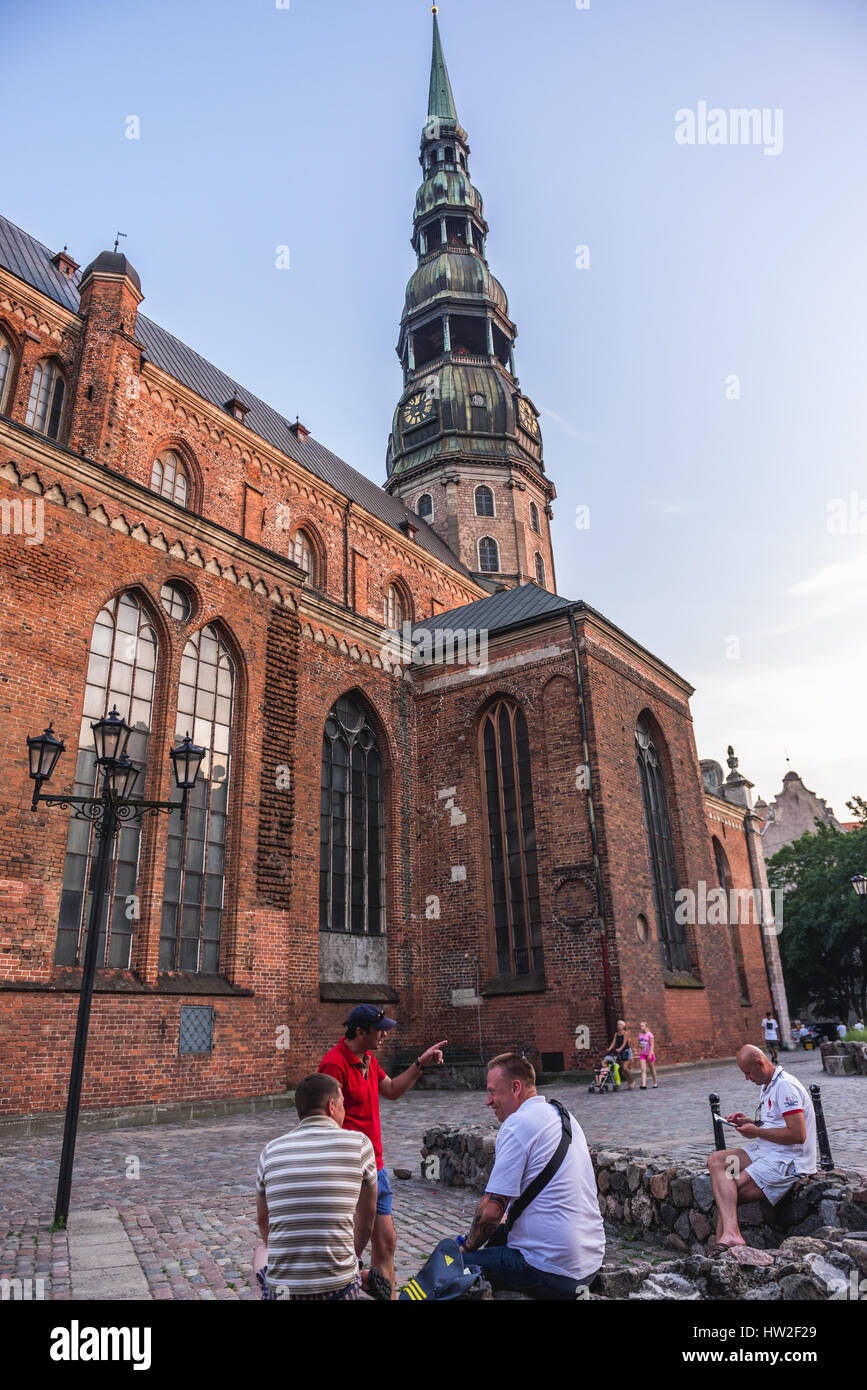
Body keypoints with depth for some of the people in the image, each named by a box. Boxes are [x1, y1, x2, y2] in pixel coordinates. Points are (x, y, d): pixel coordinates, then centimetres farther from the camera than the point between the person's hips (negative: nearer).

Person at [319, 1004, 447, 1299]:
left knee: (386, 1242, 14)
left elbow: (392, 1091, 22)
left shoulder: (368, 1059, 10)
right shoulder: (334, 1064, -21)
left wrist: (420, 1064, 13)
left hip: (375, 1167, 9)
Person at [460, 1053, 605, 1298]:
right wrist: (508, 1220, 21)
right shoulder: (565, 1117, 12)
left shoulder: (517, 1124, -15)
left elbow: (491, 1210, -16)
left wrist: (469, 1244, 1)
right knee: (497, 1239, 25)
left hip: (552, 1272, -9)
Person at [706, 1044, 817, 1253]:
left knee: (730, 1191, -19)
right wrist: (749, 1122, 7)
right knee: (716, 1160, -11)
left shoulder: (786, 1086, -17)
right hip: (765, 1151, 10)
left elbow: (798, 1135, -24)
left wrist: (757, 1132, -14)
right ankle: (730, 1233, -23)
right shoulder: (768, 1085, 16)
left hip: (788, 1160, -10)